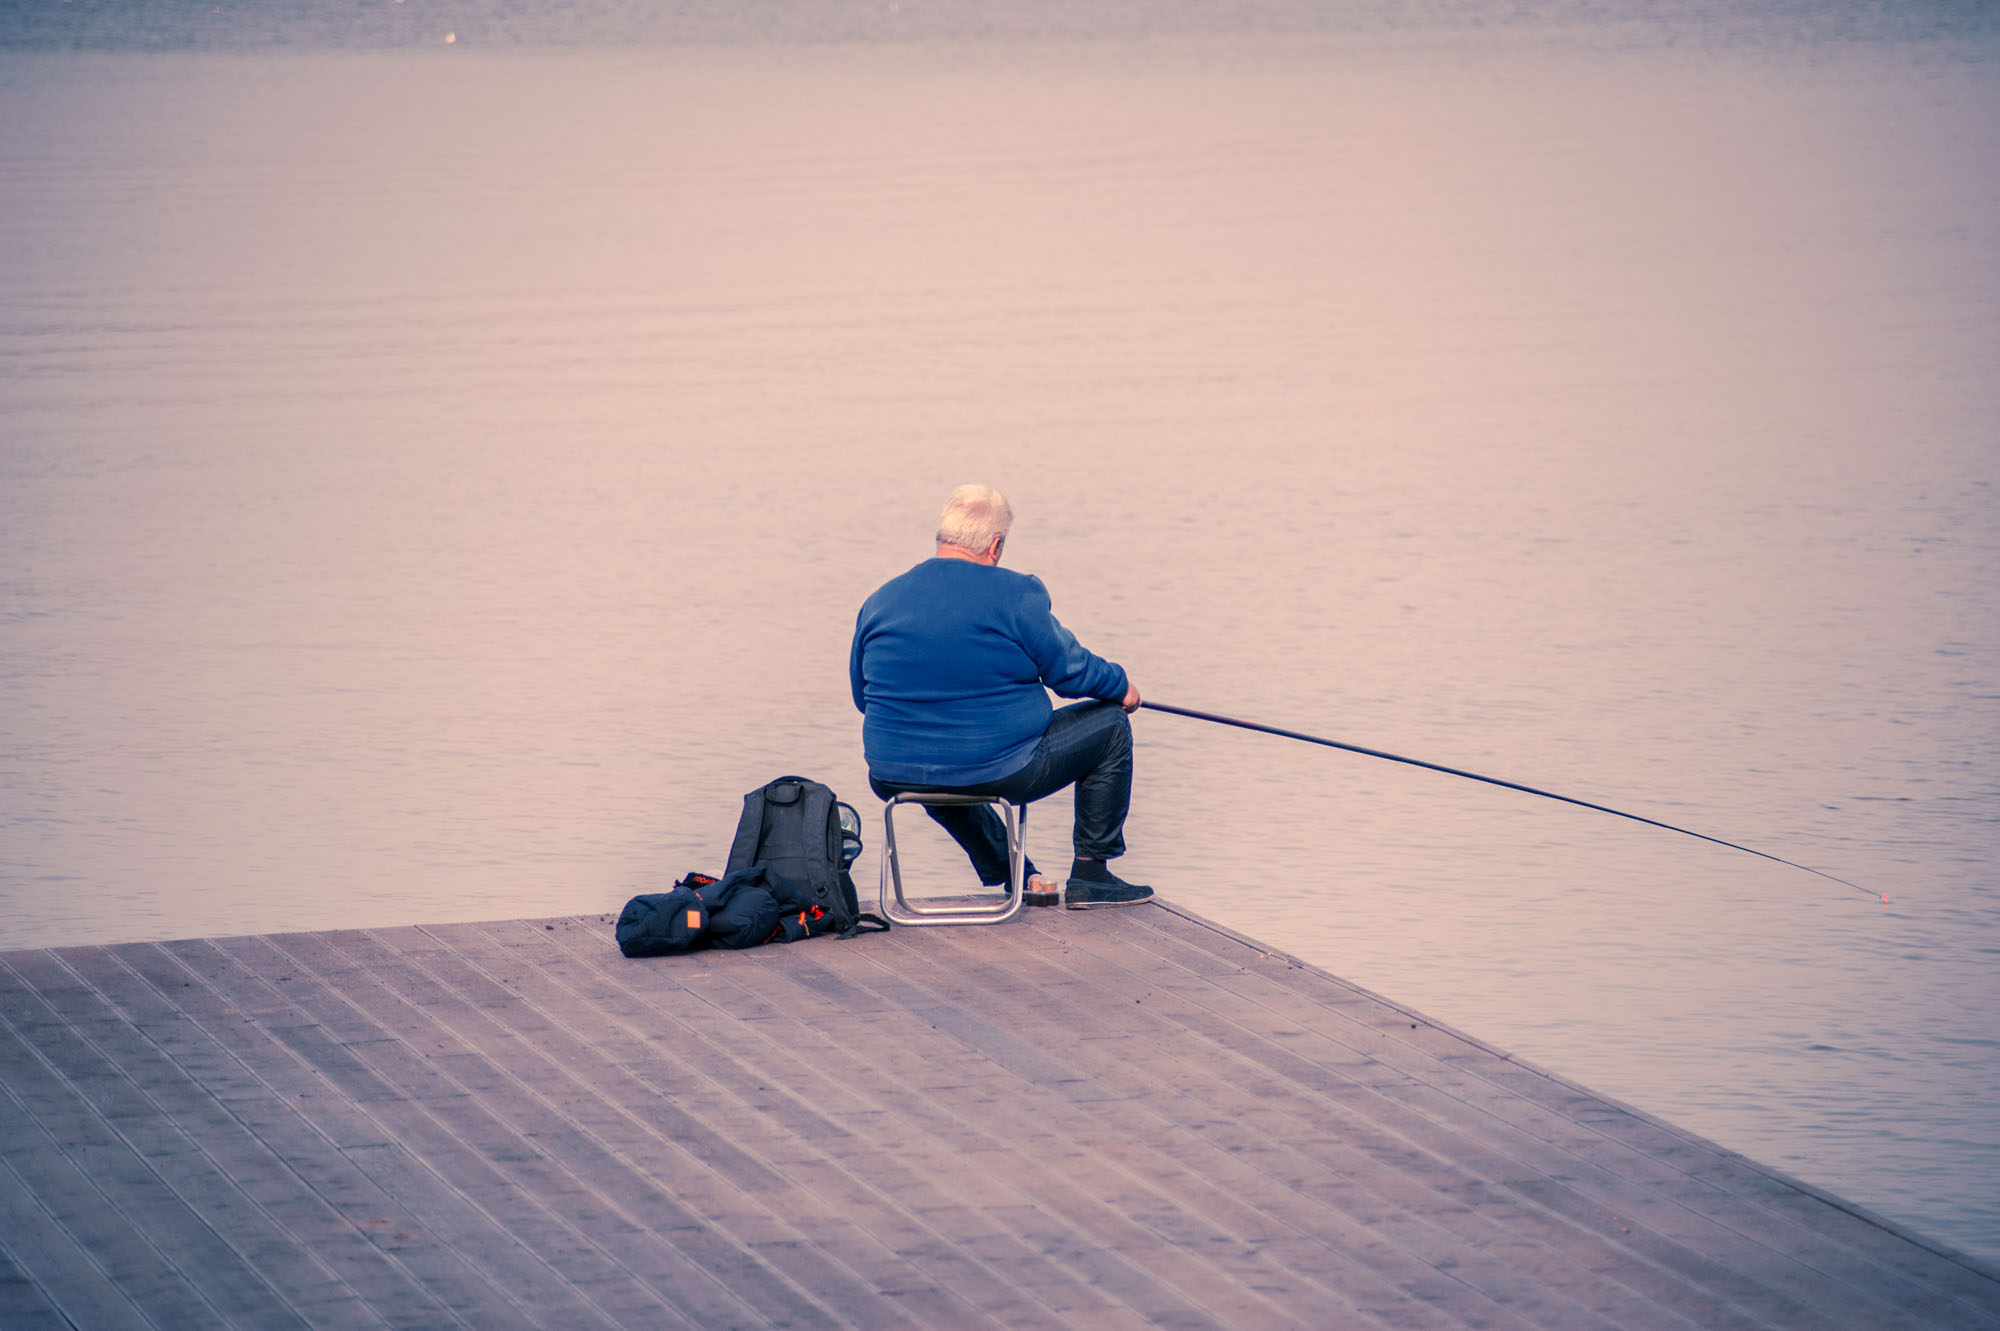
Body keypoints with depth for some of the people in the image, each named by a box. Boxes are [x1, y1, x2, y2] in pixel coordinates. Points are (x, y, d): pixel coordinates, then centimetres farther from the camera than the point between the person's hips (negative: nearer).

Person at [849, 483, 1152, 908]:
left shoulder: (879, 602, 2)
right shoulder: (1016, 595, -12)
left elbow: (863, 697, 14)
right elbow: (1070, 670, -4)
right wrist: (1120, 686, 19)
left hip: (894, 777, 5)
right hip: (997, 773, -5)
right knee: (1109, 724, 15)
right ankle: (1090, 876, 20)